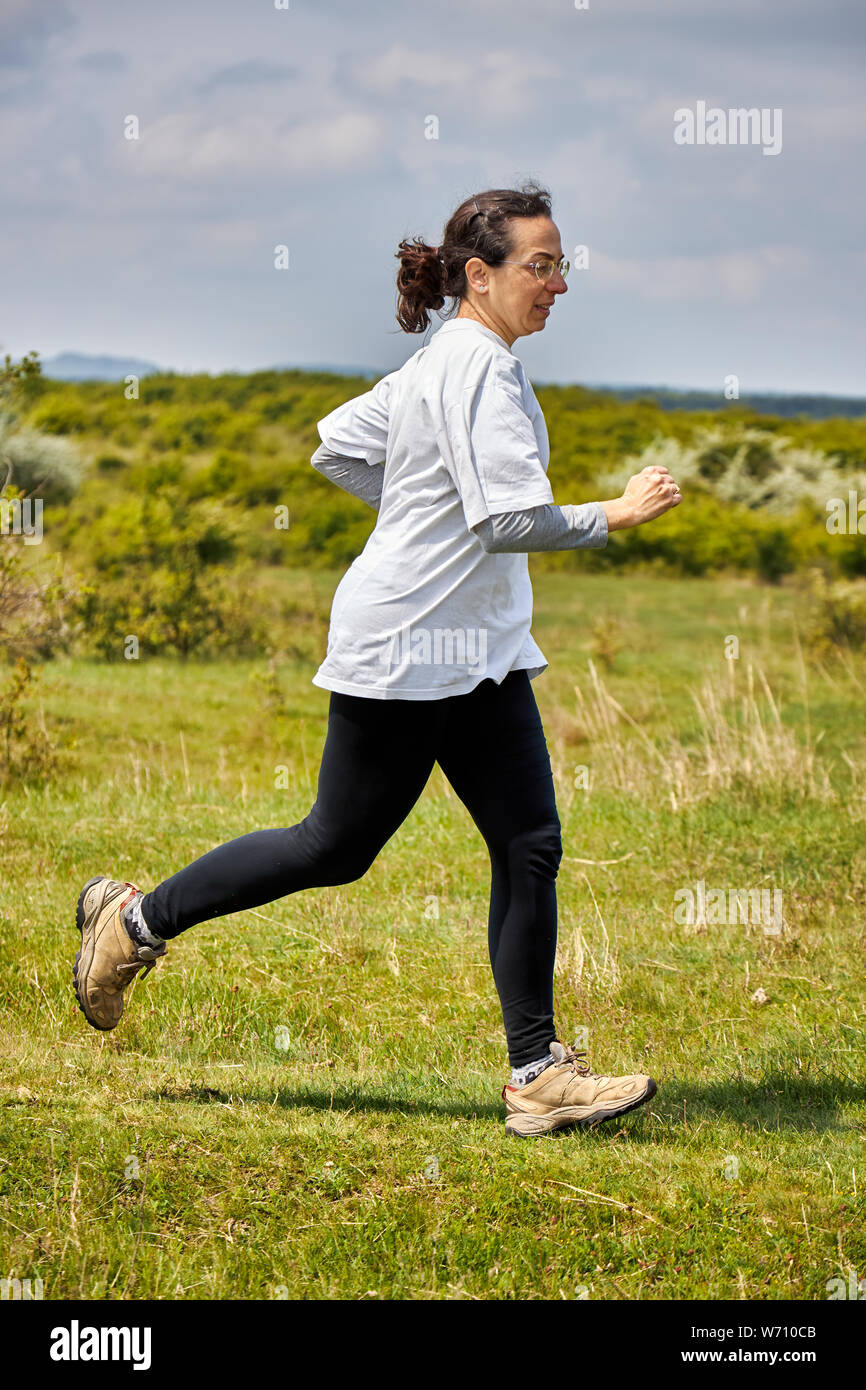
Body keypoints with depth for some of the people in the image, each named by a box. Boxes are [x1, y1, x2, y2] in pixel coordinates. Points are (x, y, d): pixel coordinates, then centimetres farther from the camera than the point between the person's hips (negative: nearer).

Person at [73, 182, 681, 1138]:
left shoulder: (444, 363, 13)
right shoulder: (479, 366, -17)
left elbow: (337, 446, 21)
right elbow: (513, 518, -24)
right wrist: (612, 516, -13)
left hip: (479, 647, 10)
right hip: (404, 643, -10)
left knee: (529, 846, 2)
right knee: (336, 848, 2)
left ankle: (537, 1075, 4)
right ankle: (135, 922, 20)